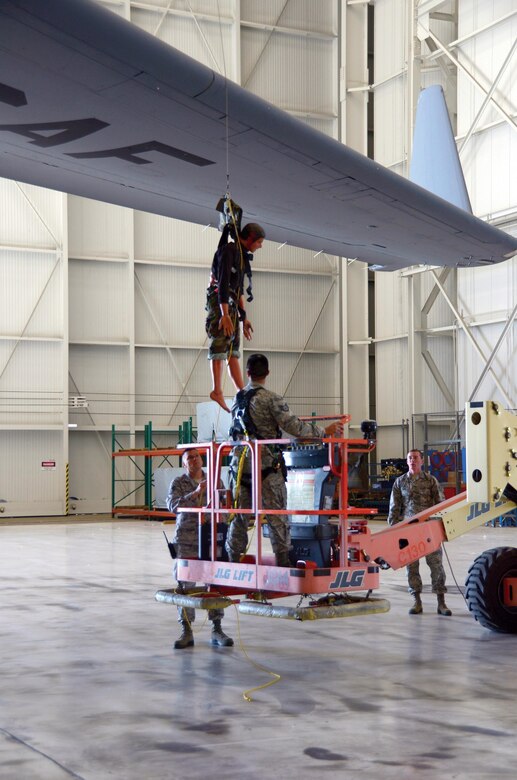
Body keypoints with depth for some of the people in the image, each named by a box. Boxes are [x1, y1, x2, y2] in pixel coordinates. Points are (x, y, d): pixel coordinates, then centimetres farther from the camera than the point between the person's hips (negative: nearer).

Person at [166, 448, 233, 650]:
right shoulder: (178, 483, 3)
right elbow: (172, 504, -13)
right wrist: (195, 493, -21)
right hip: (186, 540, -2)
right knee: (185, 584, 0)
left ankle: (216, 629, 10)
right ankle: (186, 632, 8)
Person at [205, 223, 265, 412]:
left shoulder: (242, 255, 19)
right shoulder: (229, 251, -11)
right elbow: (223, 283, -21)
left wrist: (243, 316, 21)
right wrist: (224, 314, -27)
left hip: (231, 305, 10)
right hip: (220, 303, -10)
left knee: (233, 350, 7)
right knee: (219, 347, -10)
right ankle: (217, 391, -10)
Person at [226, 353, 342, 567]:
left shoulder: (237, 399, 10)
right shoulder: (270, 399, -10)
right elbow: (293, 425, -16)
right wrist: (324, 432, -9)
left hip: (240, 462, 6)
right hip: (266, 463, -5)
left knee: (239, 513, 11)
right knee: (277, 513, 0)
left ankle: (233, 558, 13)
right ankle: (283, 560, -1)